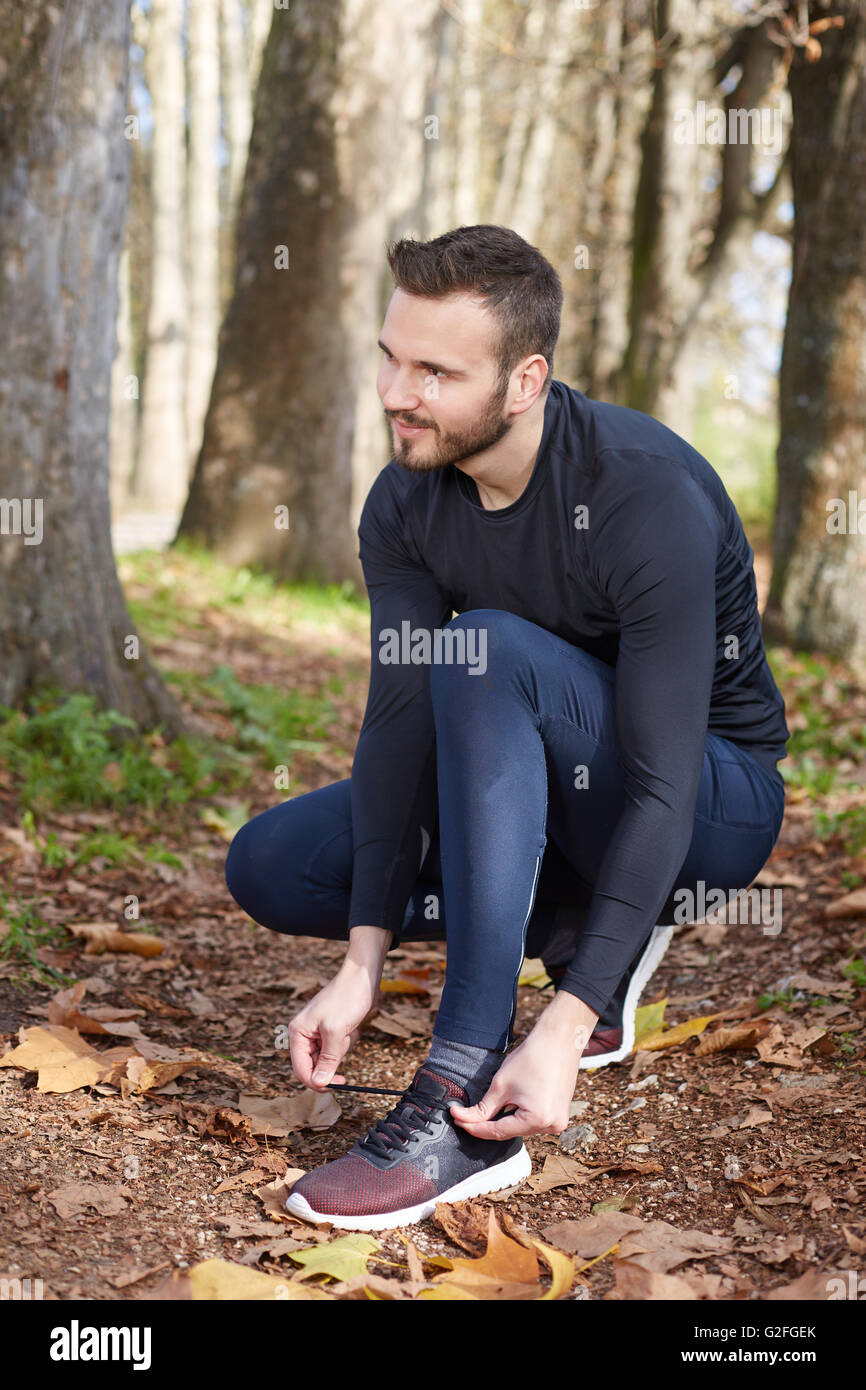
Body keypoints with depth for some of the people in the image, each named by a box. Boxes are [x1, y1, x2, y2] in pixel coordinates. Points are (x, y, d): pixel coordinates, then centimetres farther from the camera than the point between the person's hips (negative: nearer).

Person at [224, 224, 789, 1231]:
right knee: (271, 866, -7)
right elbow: (399, 721, -15)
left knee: (488, 654, -35)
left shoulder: (649, 496, -28)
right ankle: (582, 931, 2)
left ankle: (465, 1105, -36)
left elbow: (664, 790, -31)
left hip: (715, 802, -6)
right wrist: (361, 965, -26)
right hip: (552, 794, 6)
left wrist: (563, 1032, -37)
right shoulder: (405, 504, -9)